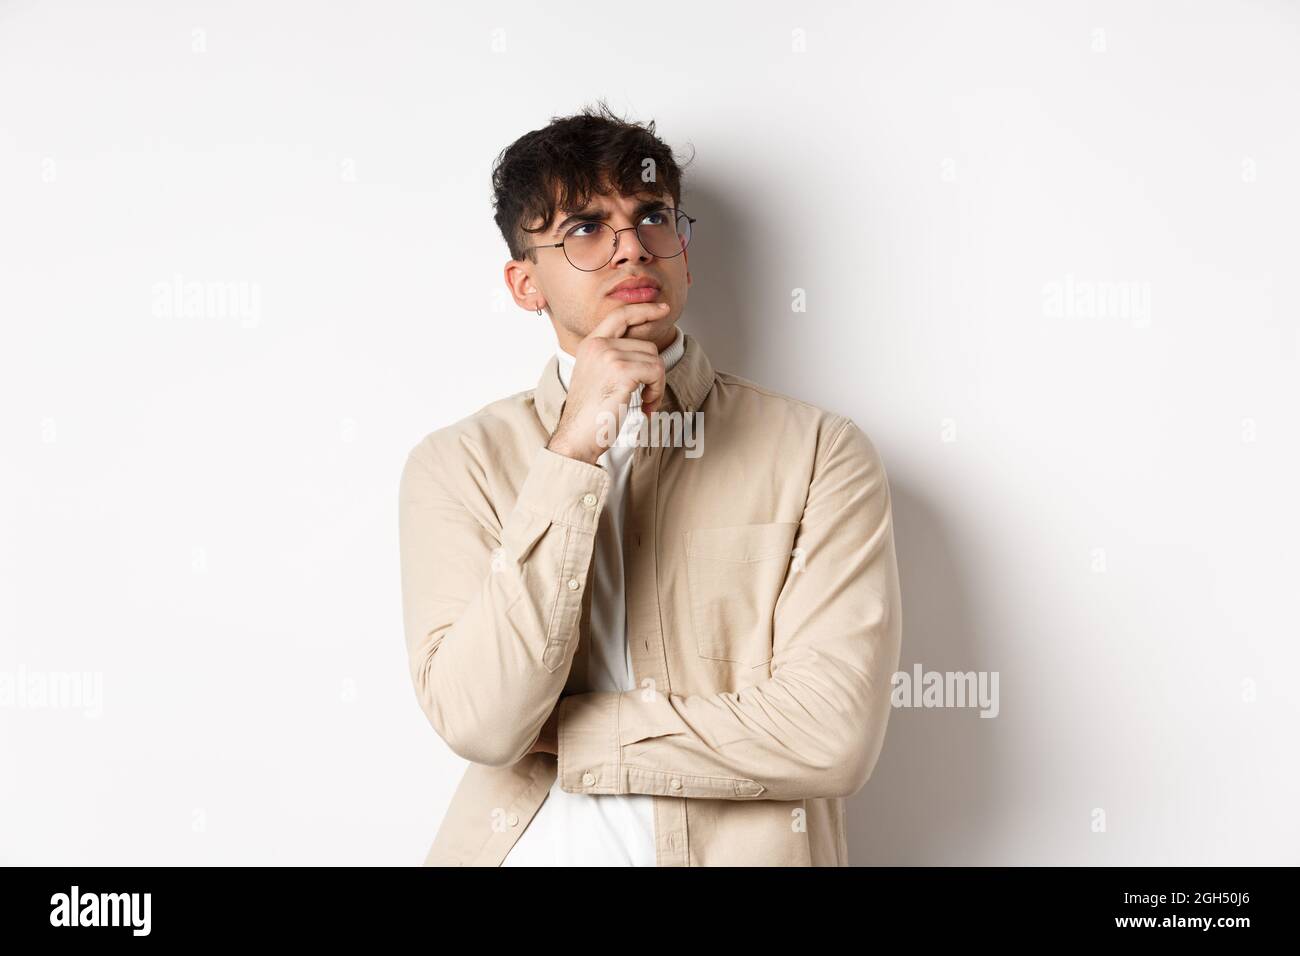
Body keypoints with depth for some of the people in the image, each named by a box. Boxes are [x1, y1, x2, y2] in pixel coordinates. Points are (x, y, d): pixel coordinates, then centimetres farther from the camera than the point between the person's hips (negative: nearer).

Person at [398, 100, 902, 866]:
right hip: (523, 843, 2)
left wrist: (552, 733, -8)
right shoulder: (458, 464, 1)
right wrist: (573, 452, -16)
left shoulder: (820, 452, -2)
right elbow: (479, 722, -11)